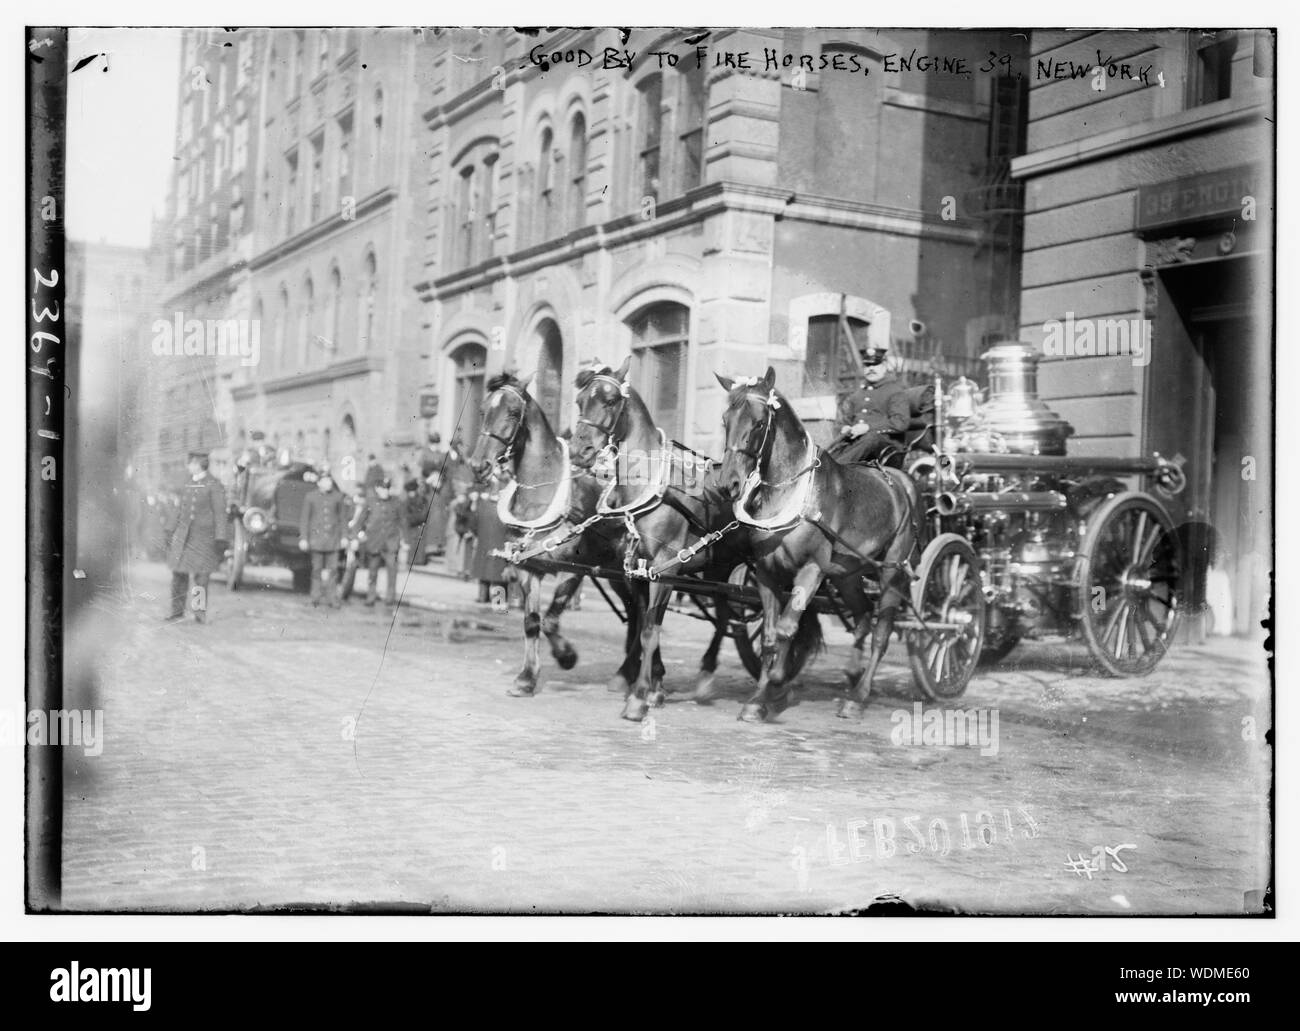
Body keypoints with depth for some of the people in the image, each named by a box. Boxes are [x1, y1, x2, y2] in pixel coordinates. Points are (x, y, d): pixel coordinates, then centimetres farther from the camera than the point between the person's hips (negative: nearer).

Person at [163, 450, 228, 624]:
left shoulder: (214, 485, -7)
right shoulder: (188, 485, 12)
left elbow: (220, 513, -10)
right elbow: (180, 508, 18)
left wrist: (220, 539, -15)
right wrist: (170, 531, 14)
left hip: (204, 536, -5)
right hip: (184, 533, 6)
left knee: (201, 574, -3)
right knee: (179, 572, 3)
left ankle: (200, 611, 9)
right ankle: (177, 610, 11)